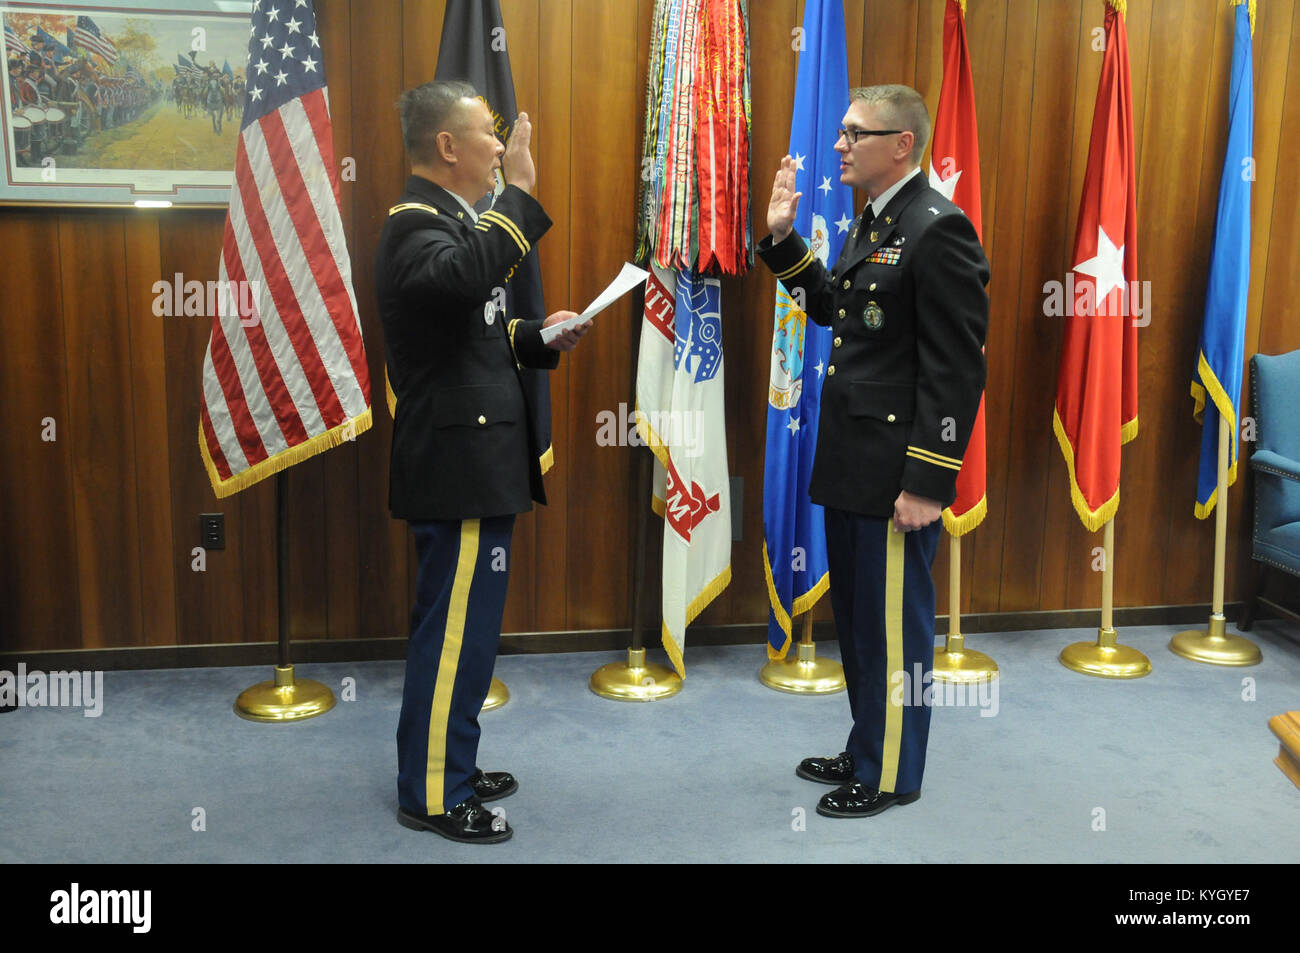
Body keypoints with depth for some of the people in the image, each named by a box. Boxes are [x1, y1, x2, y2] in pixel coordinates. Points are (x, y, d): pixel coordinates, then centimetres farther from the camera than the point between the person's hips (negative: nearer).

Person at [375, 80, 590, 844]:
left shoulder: (450, 220, 18)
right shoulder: (416, 224, -16)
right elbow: (461, 275, -40)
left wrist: (537, 335, 7)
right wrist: (519, 193, -34)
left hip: (476, 463, 11)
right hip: (459, 465, -11)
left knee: (463, 627, 18)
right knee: (455, 631, -2)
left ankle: (450, 766, 30)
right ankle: (432, 795, 10)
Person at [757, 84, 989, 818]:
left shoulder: (938, 229, -17)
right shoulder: (874, 221, 13)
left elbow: (957, 370, -20)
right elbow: (831, 307, 22)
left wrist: (928, 482, -21)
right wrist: (785, 239, 11)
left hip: (897, 474, -10)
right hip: (852, 463, 10)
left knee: (892, 624, 5)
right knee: (856, 615, 20)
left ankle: (892, 775, 22)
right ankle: (865, 750, 36)